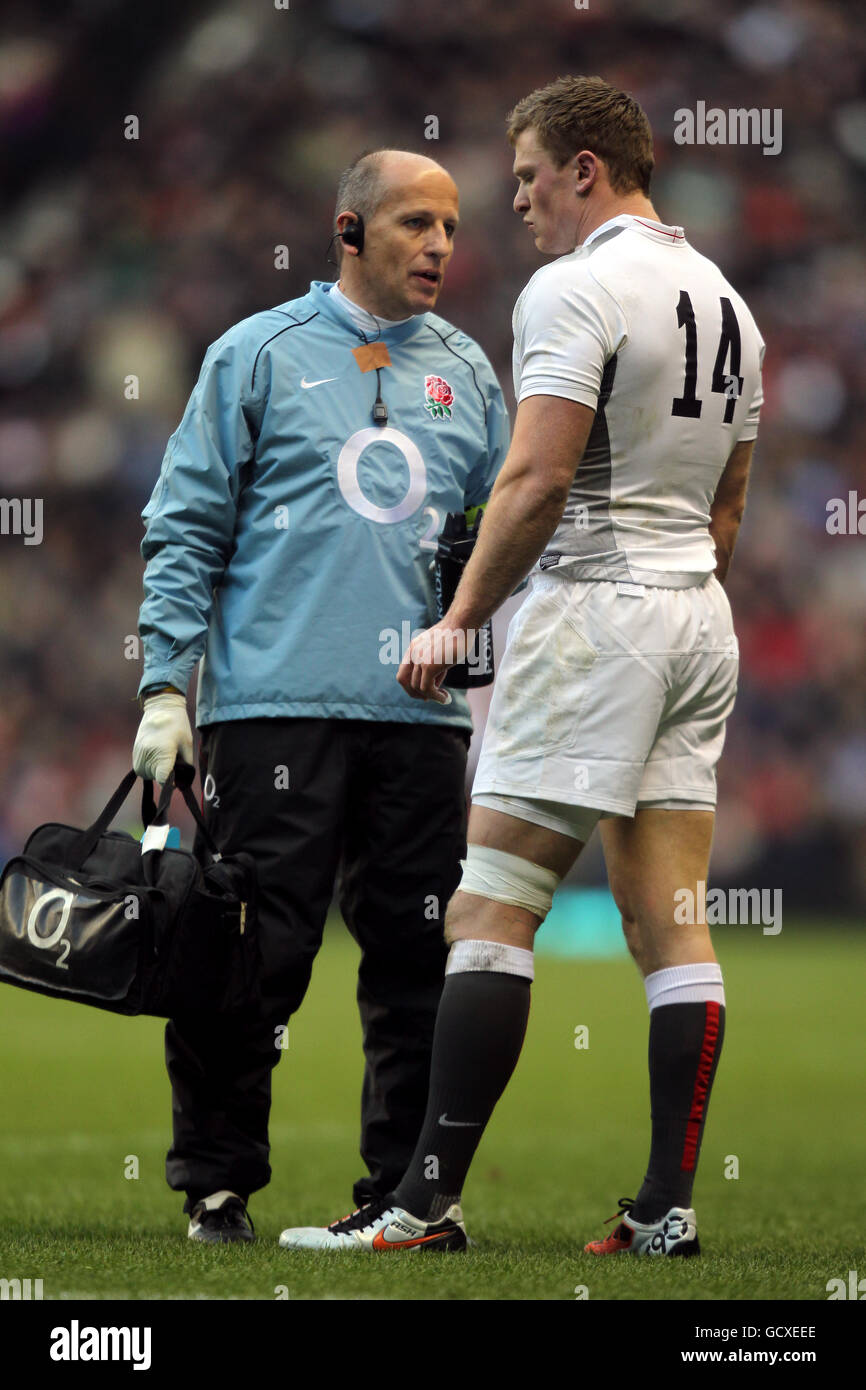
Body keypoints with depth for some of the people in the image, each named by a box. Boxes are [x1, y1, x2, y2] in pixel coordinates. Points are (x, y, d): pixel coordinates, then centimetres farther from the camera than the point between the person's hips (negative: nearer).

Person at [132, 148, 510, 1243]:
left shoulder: (467, 375, 16)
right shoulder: (258, 356, 5)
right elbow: (185, 527, 3)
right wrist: (164, 685, -4)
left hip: (422, 712, 4)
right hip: (273, 704, -4)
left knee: (418, 964, 3)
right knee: (253, 958, -5)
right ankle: (217, 1184, 7)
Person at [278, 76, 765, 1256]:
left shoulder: (574, 289, -11)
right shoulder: (726, 300, 15)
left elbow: (537, 481, -19)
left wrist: (459, 620, -11)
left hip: (592, 608, -8)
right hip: (700, 619, 8)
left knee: (492, 914, -6)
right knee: (670, 926, 6)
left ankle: (430, 1199, -7)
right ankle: (670, 1205, 3)